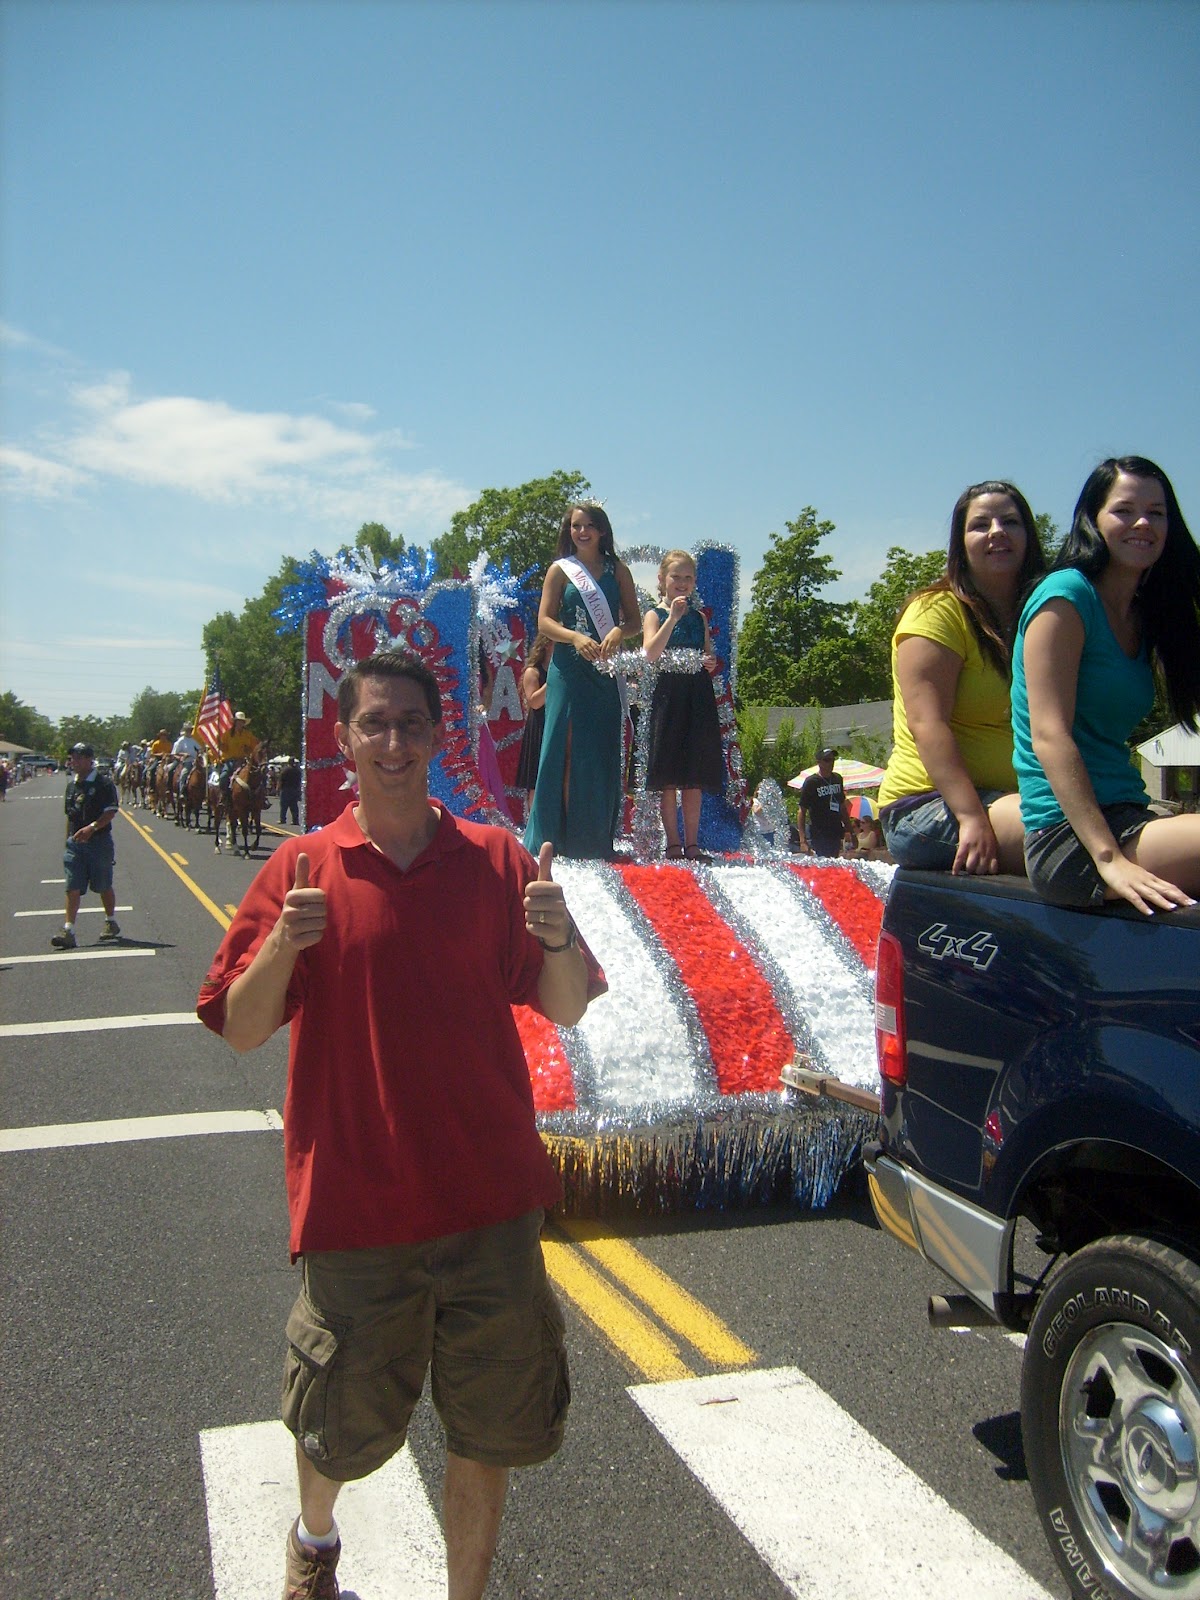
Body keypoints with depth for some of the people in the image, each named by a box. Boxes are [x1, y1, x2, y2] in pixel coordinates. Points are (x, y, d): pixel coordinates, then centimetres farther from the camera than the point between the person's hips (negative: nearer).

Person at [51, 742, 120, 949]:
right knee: (73, 888, -2)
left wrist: (91, 828, -25)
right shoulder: (72, 785, 13)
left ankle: (111, 924, 26)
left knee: (103, 886, 7)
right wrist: (69, 840, 17)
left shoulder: (104, 783, -7)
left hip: (99, 841, -5)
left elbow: (111, 812, -14)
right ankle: (69, 931, -5)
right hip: (75, 842, 5)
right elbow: (70, 816, 19)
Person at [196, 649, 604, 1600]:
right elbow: (240, 1029, -2)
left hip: (490, 1199, 1)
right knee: (342, 1427, 16)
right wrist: (282, 945, -20)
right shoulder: (303, 869, -2)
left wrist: (557, 938, -19)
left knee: (489, 1433, 10)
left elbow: (566, 1010, 2)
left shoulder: (497, 860, 1)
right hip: (355, 1200, 0)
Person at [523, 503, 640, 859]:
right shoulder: (560, 570, 7)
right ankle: (561, 839, -1)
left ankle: (598, 841, 9)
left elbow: (635, 620, 8)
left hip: (607, 672, 2)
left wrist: (618, 633, -15)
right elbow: (544, 620, -1)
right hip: (568, 671, -2)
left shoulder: (617, 570, 12)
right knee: (568, 751, -4)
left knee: (604, 754, 2)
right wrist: (575, 637, -19)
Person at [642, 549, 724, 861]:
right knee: (669, 776, -3)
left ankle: (692, 843, 10)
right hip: (669, 693, -4)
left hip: (699, 697, 4)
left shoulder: (699, 617, 16)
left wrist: (711, 663, -1)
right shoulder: (655, 615, 2)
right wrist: (672, 617, -18)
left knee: (695, 776, 5)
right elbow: (650, 654, -14)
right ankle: (673, 842, 5)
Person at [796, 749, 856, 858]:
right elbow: (802, 811, -7)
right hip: (818, 835, -5)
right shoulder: (811, 782, -6)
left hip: (836, 834, 5)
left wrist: (850, 831, 17)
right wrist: (802, 840, -16)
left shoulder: (838, 778, 11)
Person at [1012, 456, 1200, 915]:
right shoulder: (1066, 595, -6)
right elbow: (1049, 736, -16)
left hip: (1124, 820, 8)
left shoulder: (1144, 617, 18)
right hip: (1070, 838, -8)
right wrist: (1110, 859, -23)